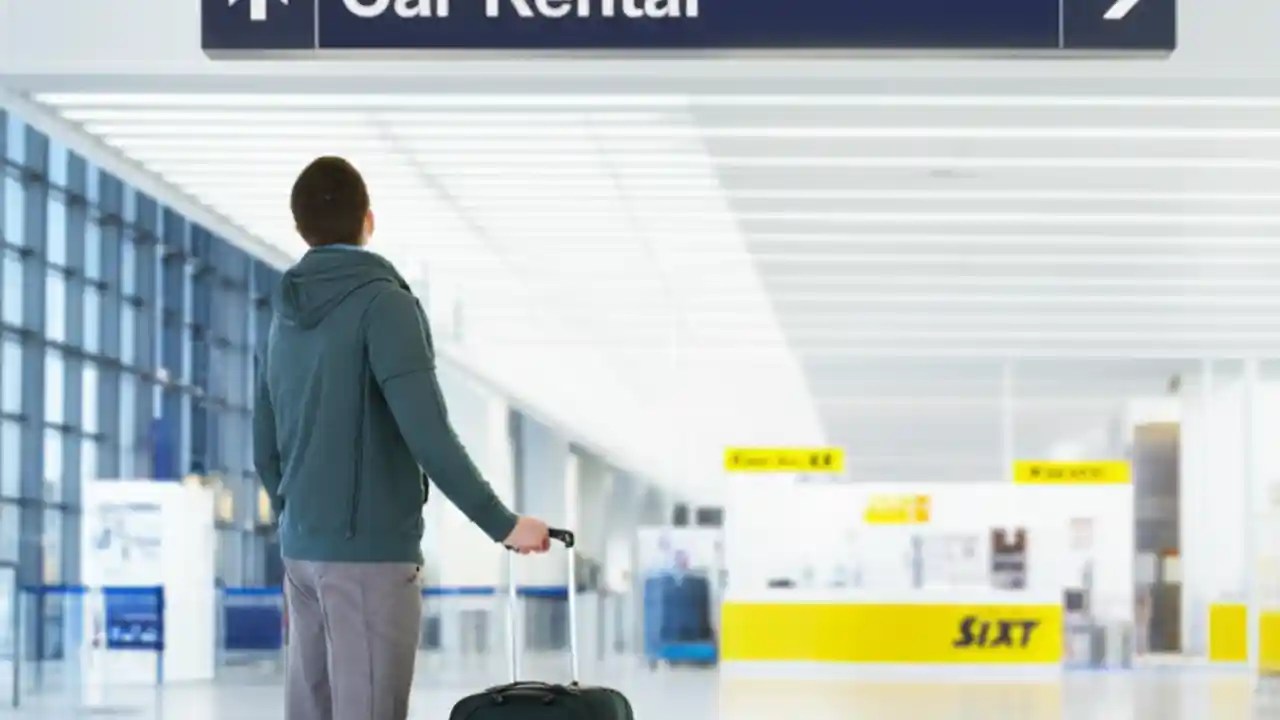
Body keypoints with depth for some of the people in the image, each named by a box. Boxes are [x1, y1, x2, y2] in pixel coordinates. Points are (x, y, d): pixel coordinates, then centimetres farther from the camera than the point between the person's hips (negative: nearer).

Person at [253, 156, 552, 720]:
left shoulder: (288, 316, 12)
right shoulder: (383, 302, -10)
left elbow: (266, 449, 18)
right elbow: (427, 434, -19)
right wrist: (502, 524, -12)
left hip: (303, 551, 7)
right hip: (371, 552, -7)